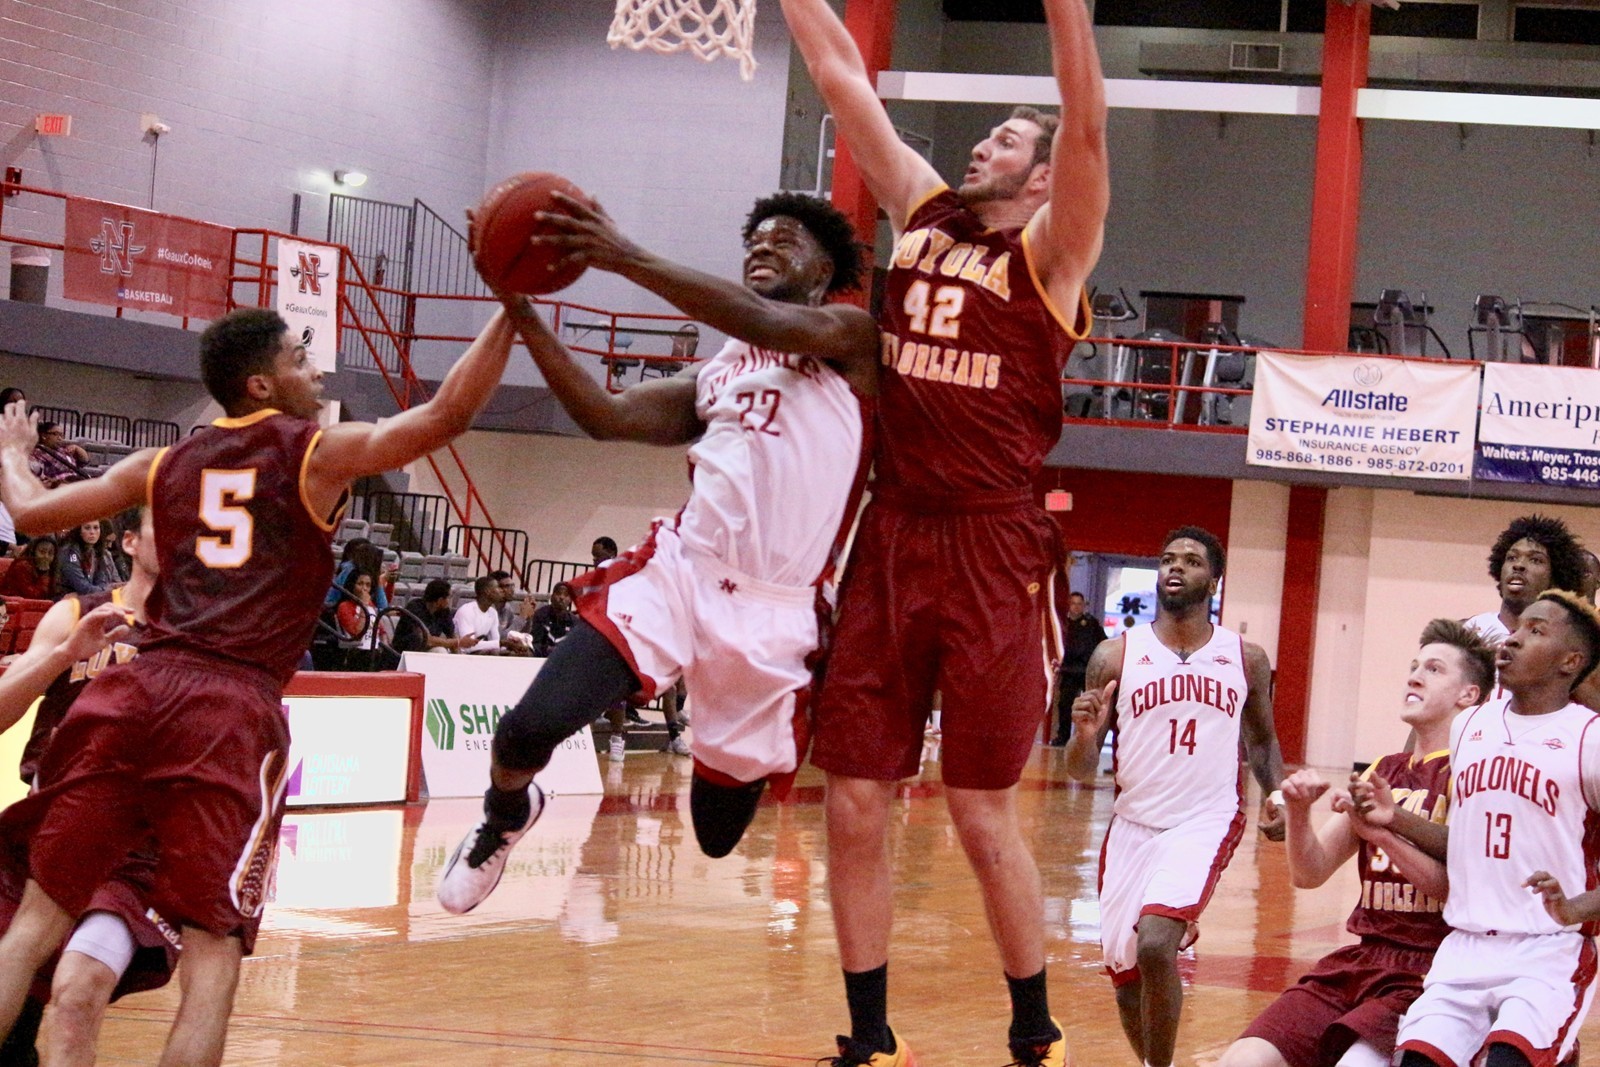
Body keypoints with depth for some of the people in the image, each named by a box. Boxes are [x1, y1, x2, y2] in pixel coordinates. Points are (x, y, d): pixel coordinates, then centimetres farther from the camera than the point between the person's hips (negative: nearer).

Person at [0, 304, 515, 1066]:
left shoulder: (163, 467, 19)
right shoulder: (320, 453, 8)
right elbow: (448, 413, -2)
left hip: (136, 691, 4)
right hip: (236, 709, -4)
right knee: (212, 948, -2)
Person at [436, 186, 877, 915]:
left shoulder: (856, 343, 5)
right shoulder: (711, 376, 21)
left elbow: (768, 324, -16)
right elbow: (605, 417, 7)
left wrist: (628, 260, -23)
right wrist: (521, 309, -5)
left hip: (775, 613, -3)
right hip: (678, 572, 3)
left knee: (717, 834, 6)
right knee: (532, 727, -18)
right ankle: (506, 815, 17)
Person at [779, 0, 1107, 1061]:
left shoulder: (1050, 256, 0)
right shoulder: (925, 217, 14)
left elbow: (1087, 122, -16)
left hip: (996, 556, -5)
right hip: (892, 544, 5)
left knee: (983, 816, 0)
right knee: (855, 806, 3)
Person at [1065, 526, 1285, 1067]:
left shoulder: (1247, 659, 1)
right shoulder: (1116, 656, -2)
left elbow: (1263, 741, 18)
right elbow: (1082, 771, 1)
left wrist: (1276, 798, -2)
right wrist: (1084, 736, -22)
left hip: (1206, 823, -2)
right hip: (1134, 824, 2)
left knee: (1155, 944, -24)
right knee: (1124, 973, 7)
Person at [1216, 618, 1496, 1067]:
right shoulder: (1385, 772, 18)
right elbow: (1309, 873, 15)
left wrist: (1382, 832, -22)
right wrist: (1298, 813, -4)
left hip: (1428, 975, -6)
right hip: (1358, 961, 6)